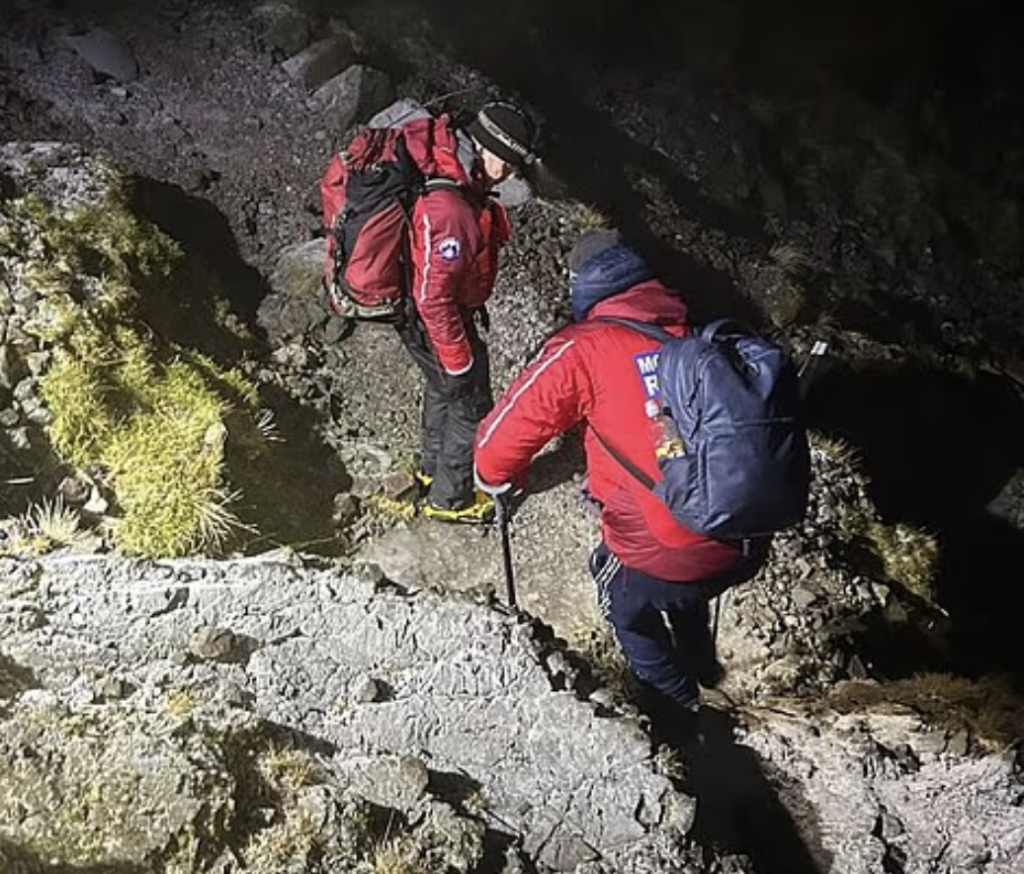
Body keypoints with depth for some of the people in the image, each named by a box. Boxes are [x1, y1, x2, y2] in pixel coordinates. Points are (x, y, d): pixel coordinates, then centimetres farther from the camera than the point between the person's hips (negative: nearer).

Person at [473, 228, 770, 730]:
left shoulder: (585, 350, -7)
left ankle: (674, 702, 46)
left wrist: (494, 475, 19)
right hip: (744, 547, 5)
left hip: (661, 561, -5)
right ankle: (699, 666, 62)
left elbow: (514, 422, -3)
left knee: (624, 599, 30)